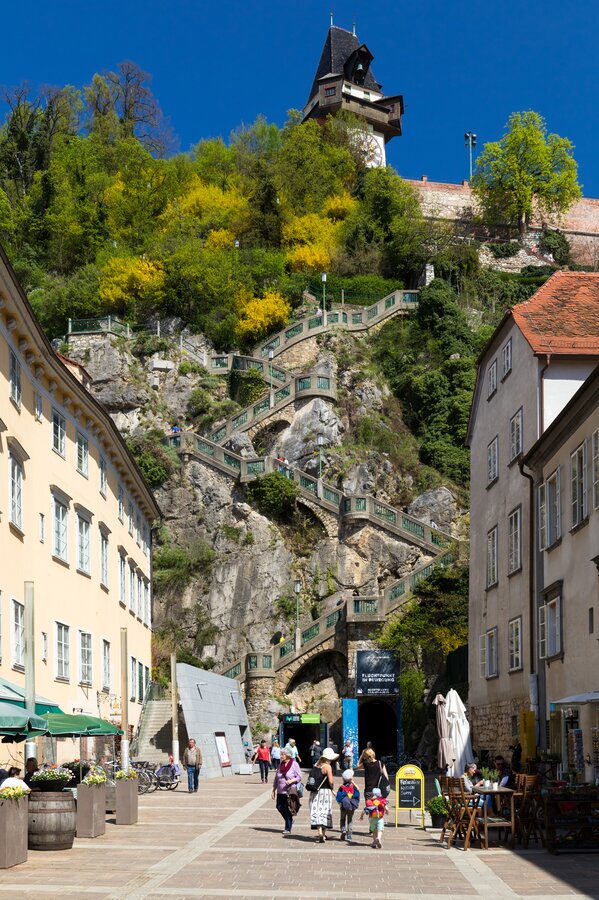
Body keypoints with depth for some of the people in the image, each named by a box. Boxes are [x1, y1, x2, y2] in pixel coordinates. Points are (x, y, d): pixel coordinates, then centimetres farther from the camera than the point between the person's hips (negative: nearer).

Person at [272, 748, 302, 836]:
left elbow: (299, 777, -6)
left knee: (288, 810, -4)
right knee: (279, 807, 4)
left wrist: (291, 781, -22)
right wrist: (274, 790, 14)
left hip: (290, 791, -6)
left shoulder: (294, 764, -5)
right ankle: (290, 821, 29)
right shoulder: (281, 765, 10)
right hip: (280, 791, 6)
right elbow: (276, 778, 16)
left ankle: (288, 829, 5)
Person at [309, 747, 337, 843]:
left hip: (315, 792, 4)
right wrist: (332, 787, 6)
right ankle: (323, 834, 15)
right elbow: (331, 781, -13)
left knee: (317, 812, -1)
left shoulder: (317, 765, 8)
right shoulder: (327, 767, -9)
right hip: (325, 791, -4)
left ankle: (320, 834, -14)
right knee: (325, 812, 9)